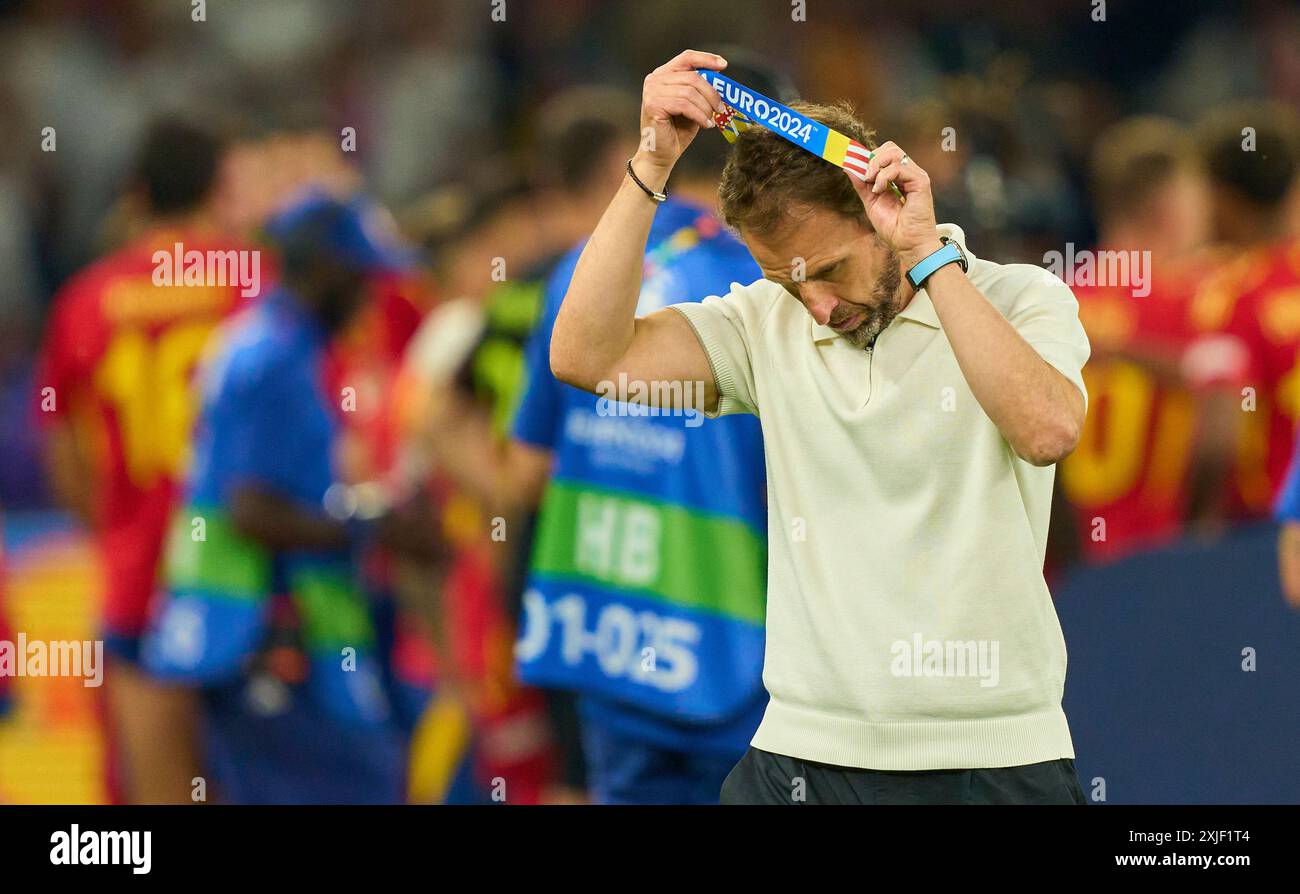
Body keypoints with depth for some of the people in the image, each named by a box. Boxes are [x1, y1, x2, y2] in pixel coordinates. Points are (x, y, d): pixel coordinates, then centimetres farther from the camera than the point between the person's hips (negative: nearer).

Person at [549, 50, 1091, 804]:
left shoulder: (1020, 300, -3)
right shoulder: (769, 323, 5)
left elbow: (1048, 430, -24)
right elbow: (585, 358, -7)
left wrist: (930, 255, -22)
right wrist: (652, 163, -11)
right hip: (807, 749, 3)